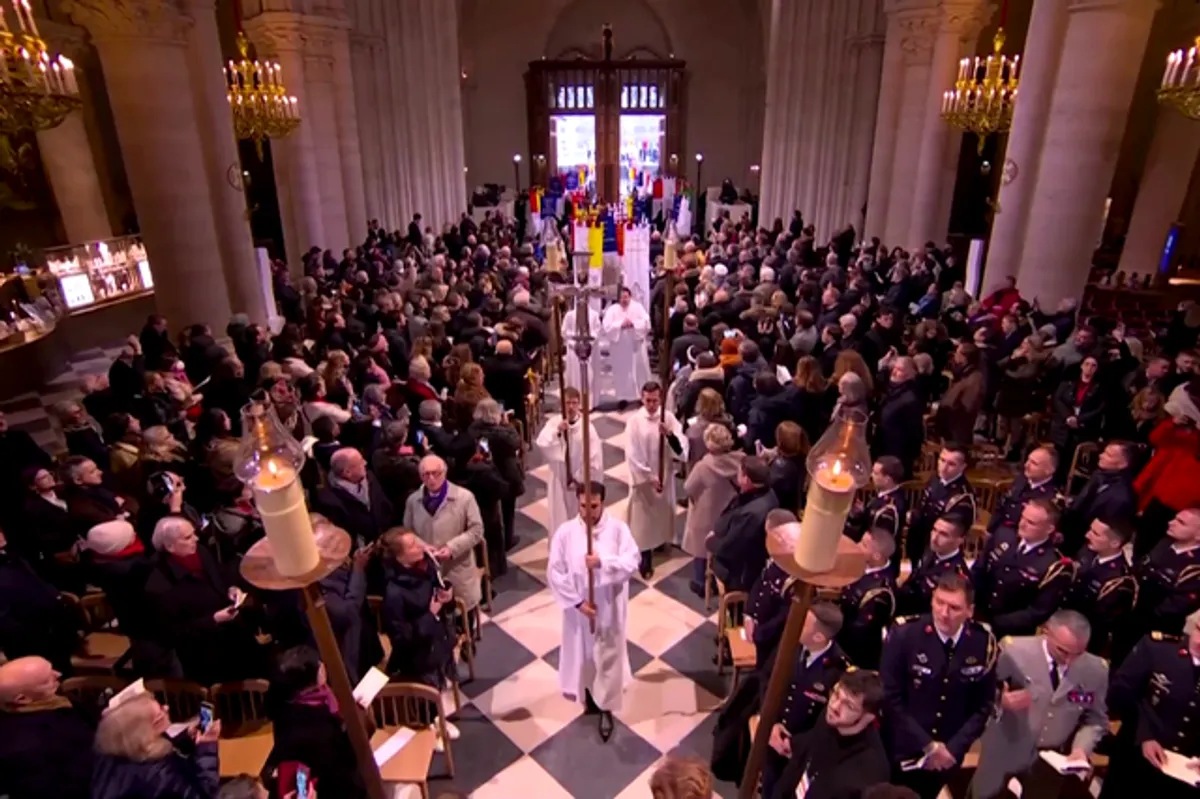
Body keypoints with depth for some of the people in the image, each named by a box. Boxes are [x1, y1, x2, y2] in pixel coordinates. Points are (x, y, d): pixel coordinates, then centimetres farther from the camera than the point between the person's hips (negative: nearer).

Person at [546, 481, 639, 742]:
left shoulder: (618, 528, -12)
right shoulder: (565, 532, -12)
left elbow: (632, 562, -18)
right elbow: (555, 573, -10)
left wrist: (603, 562, -32)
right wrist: (577, 601, -14)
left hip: (609, 607, -1)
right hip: (578, 607, 1)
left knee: (608, 656, 11)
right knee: (582, 654, 18)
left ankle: (606, 708, 31)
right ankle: (589, 697, 45)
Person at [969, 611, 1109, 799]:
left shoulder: (1096, 670, -9)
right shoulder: (1014, 651, -20)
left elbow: (1095, 720, 2)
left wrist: (1081, 748, -14)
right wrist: (1001, 700, -32)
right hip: (1005, 752, -2)